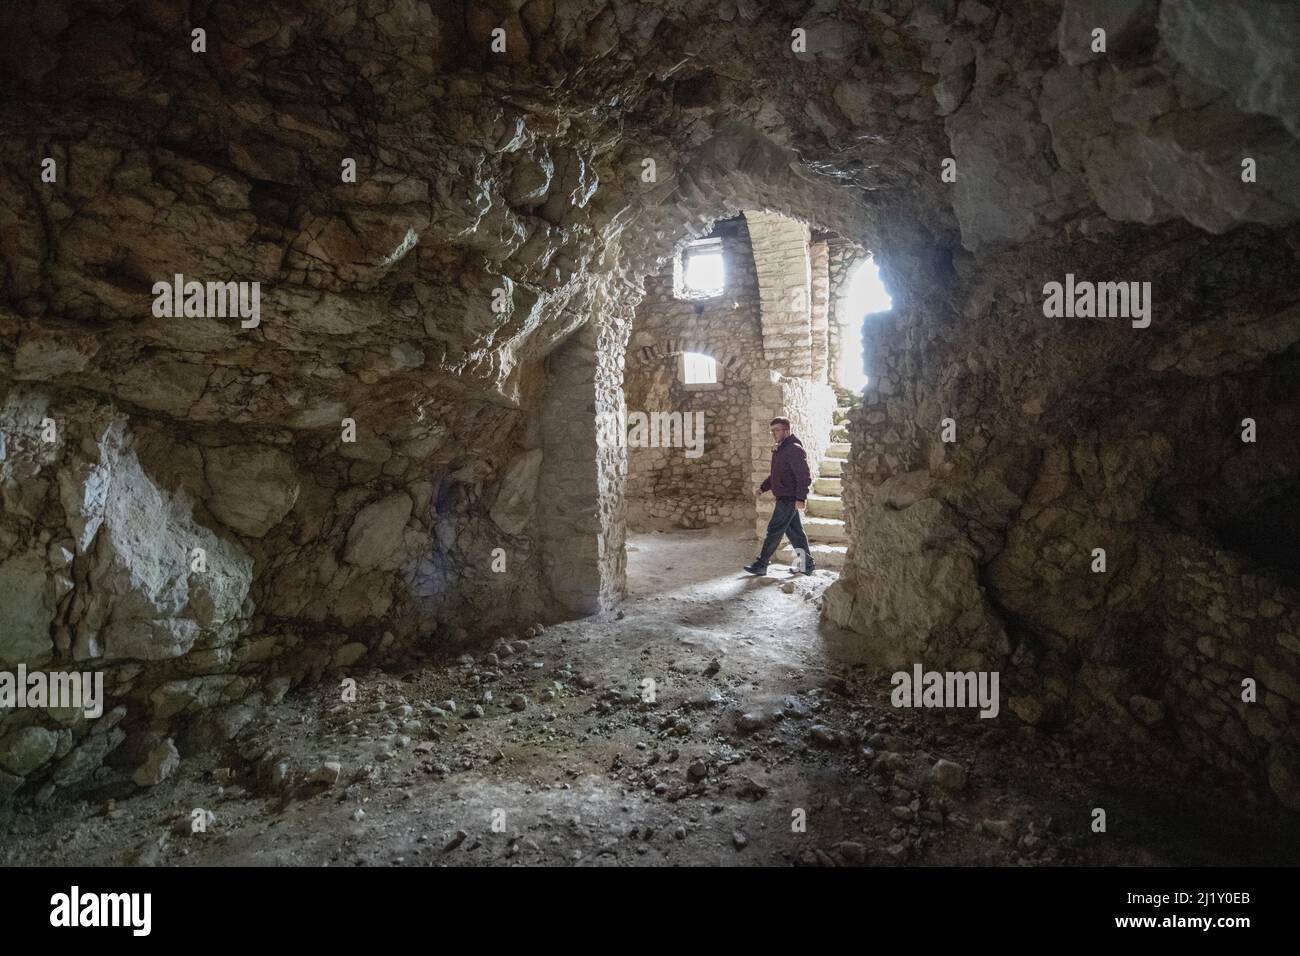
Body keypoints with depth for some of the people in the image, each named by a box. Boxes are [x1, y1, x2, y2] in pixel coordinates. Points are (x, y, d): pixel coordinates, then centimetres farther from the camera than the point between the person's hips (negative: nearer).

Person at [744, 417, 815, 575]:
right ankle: (807, 564, 21)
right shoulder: (780, 450, 15)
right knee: (794, 531, 14)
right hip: (785, 498, 10)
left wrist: (800, 498, -27)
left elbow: (804, 476, -22)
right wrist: (763, 487, 17)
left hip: (789, 499, -10)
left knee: (774, 531, -5)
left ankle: (761, 565, 1)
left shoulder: (794, 449, -16)